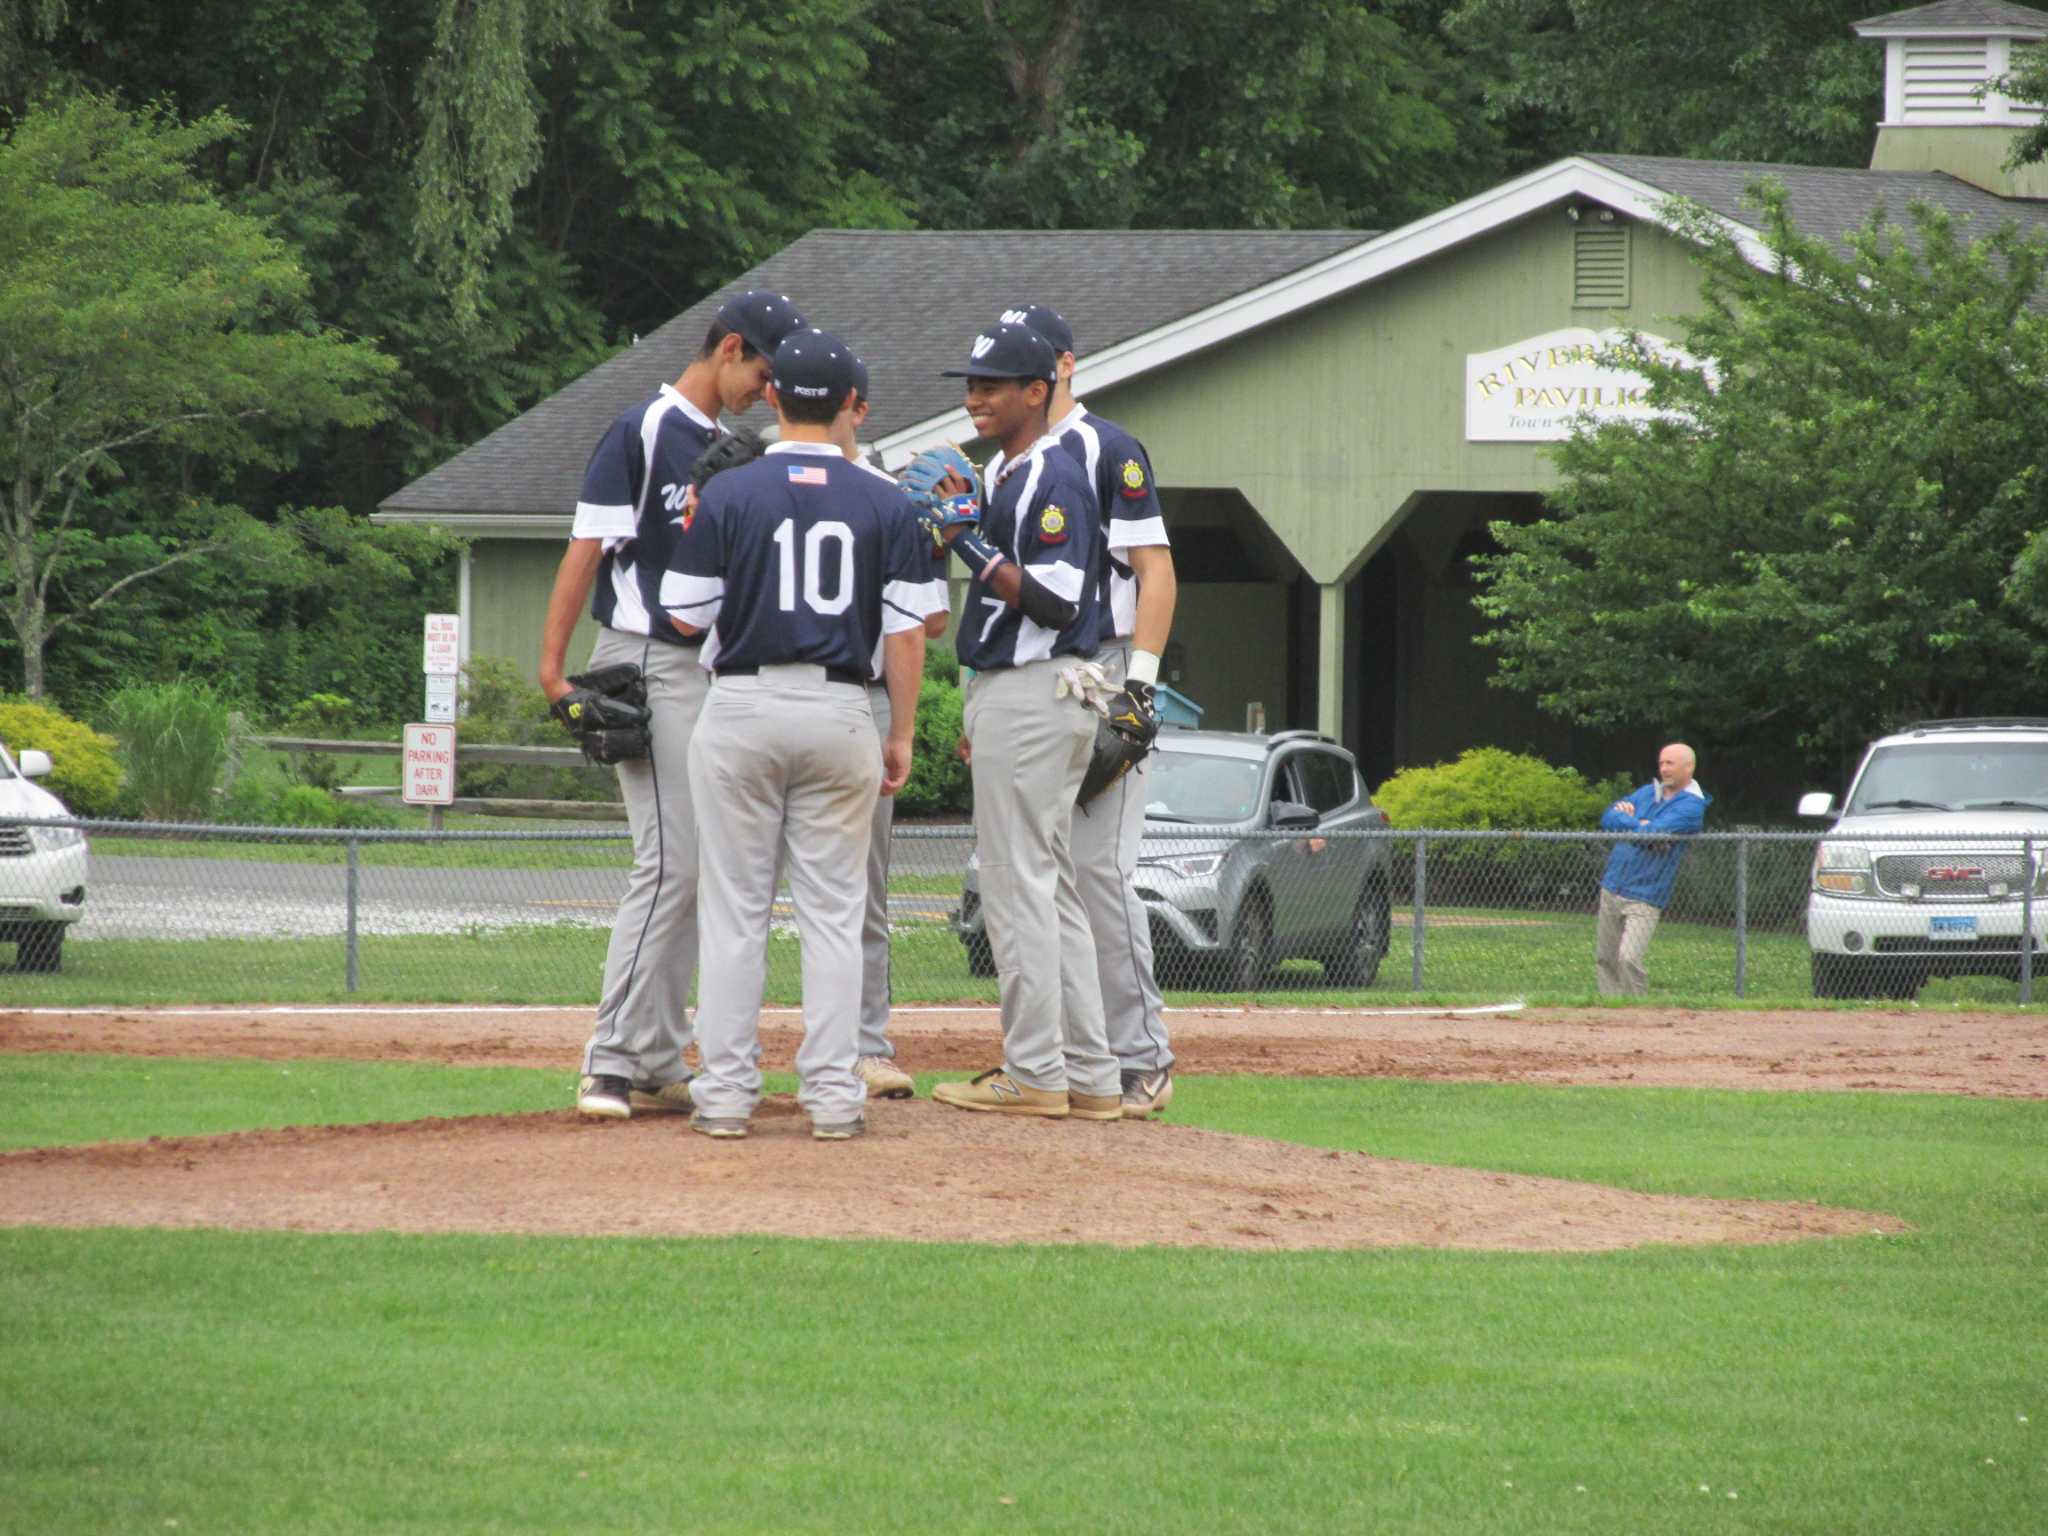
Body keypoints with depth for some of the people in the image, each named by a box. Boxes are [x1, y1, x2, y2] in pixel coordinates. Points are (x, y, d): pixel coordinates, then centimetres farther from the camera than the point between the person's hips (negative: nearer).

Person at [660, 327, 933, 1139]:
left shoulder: (725, 494, -4)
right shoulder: (886, 504, 1)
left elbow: (686, 615, -3)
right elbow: (905, 631, -1)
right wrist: (901, 736, 7)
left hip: (742, 707, -1)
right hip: (841, 713, 1)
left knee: (733, 910, 4)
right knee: (833, 912, 5)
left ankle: (725, 1092, 1)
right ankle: (833, 1093, 2)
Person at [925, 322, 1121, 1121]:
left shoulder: (1051, 479, -14)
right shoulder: (1006, 476, 18)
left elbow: (1056, 602, -22)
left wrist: (966, 541, -21)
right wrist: (983, 716, 22)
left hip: (1033, 695, -11)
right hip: (1010, 692, 11)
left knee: (1018, 882, -8)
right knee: (1047, 887, 11)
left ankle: (1035, 1074, -7)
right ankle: (1088, 1076, 12)